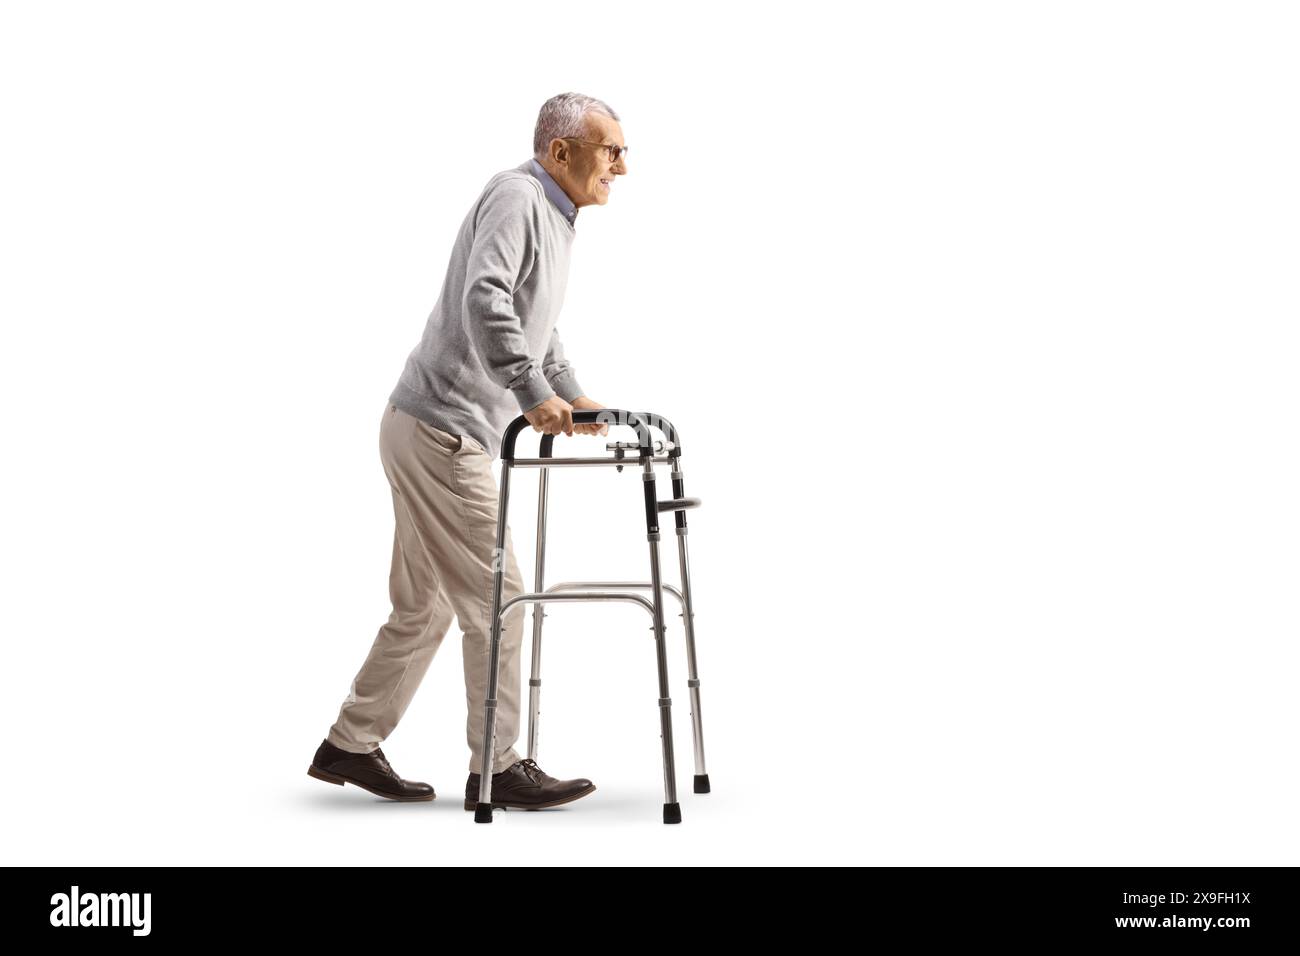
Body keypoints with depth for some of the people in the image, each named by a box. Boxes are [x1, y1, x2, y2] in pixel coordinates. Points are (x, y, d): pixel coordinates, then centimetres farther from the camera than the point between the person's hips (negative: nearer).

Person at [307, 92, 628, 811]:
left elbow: (537, 325, 32)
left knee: (423, 607, 15)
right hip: (443, 432, -10)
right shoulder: (516, 196, -13)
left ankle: (350, 746, 24)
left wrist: (569, 391, 24)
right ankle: (496, 768, 5)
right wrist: (534, 394, -32)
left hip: (432, 432, 10)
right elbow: (485, 300, -30)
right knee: (495, 597, -4)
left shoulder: (552, 215, 19)